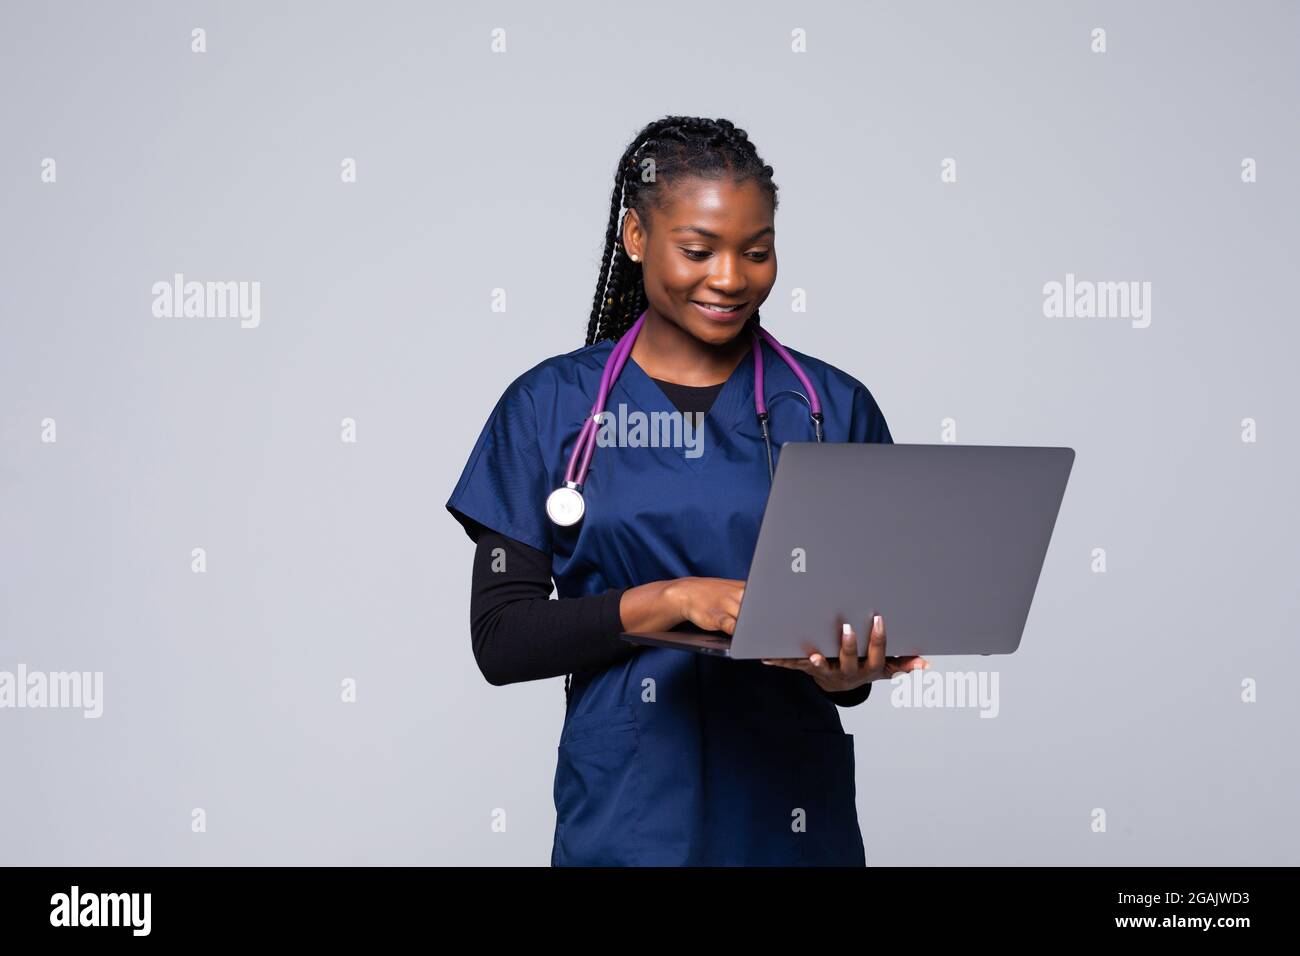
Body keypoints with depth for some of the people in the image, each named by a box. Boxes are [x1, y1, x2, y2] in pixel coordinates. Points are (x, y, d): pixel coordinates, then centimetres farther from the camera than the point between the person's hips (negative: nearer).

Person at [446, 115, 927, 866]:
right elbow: (500, 638, -6)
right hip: (625, 809, -1)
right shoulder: (551, 406, -2)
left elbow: (876, 607, 4)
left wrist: (848, 671, -19)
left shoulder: (834, 407, 1)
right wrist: (675, 599, -20)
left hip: (791, 807, 1)